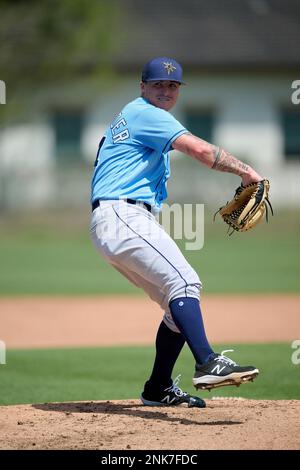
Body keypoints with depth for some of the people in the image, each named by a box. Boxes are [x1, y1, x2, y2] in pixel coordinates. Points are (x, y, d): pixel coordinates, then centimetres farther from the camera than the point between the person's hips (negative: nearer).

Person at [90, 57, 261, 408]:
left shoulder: (128, 119, 28)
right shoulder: (144, 114, -4)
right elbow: (200, 149, -16)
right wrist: (245, 171, -10)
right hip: (122, 217, -10)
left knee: (180, 305, 10)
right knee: (184, 282, -26)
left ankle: (158, 390, 15)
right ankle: (207, 364, -42)